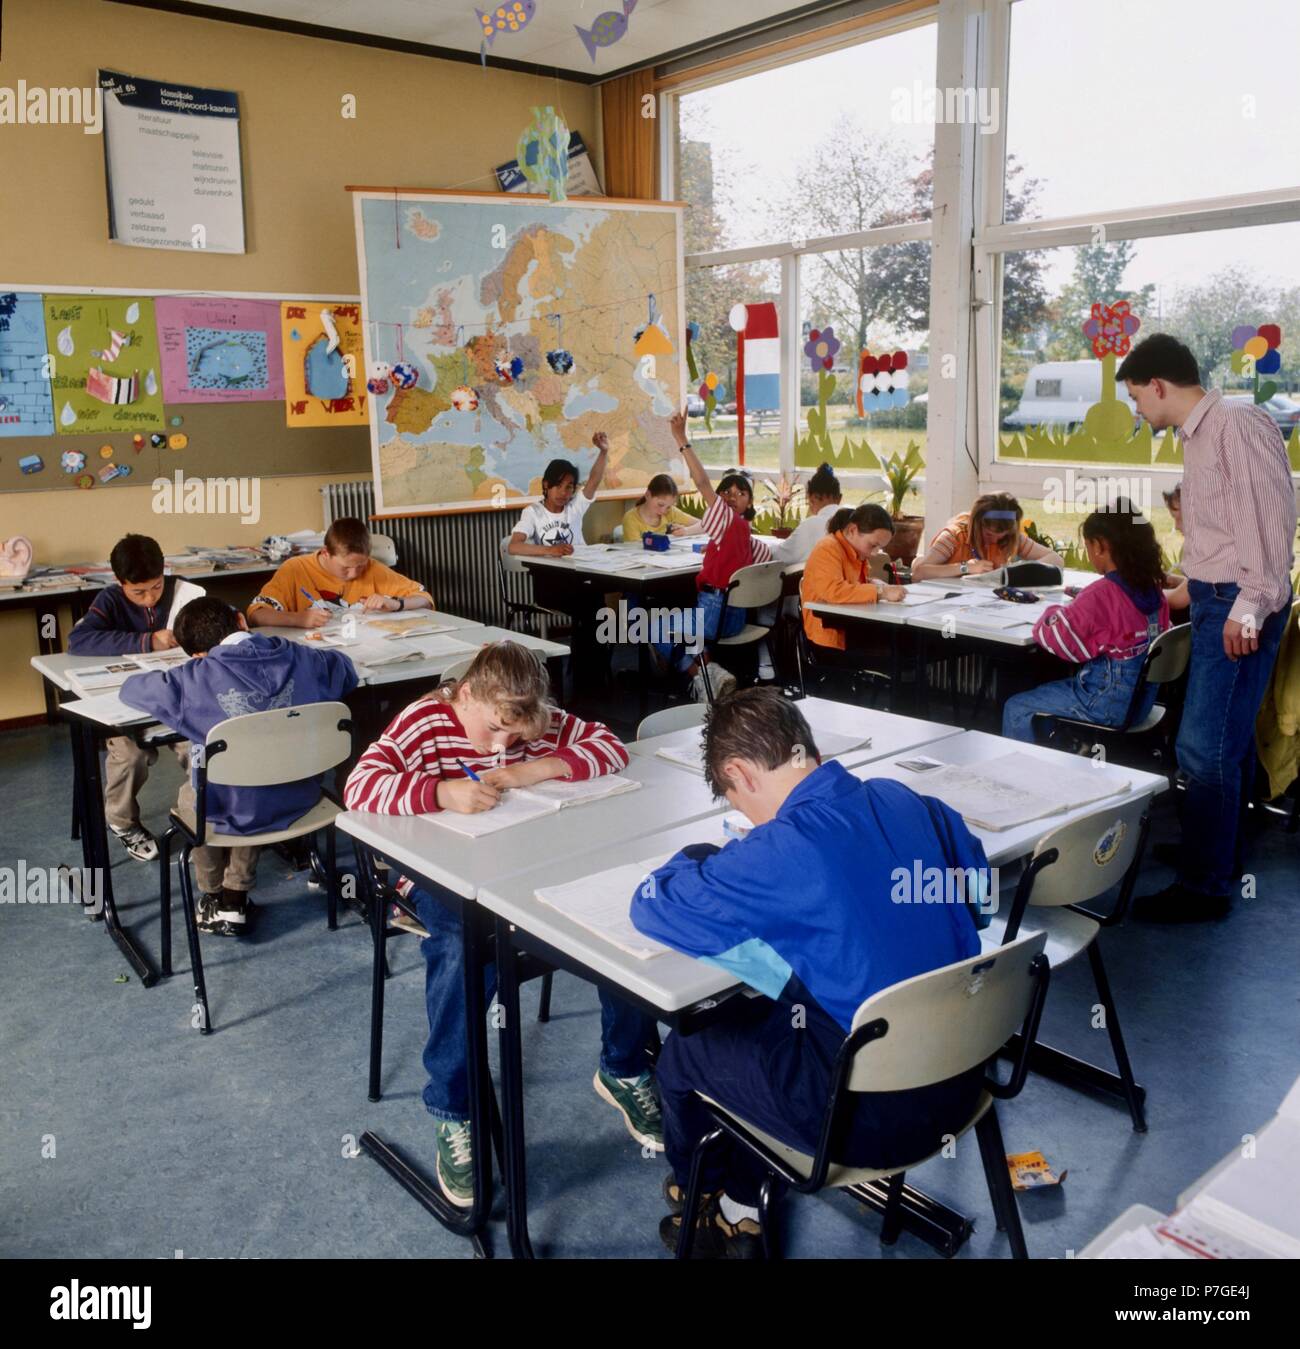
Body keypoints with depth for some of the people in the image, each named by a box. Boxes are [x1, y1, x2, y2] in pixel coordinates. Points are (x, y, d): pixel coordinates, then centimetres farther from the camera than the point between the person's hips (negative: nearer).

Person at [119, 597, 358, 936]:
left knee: (188, 794, 31)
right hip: (301, 799, 4)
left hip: (236, 811, -3)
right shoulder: (300, 658, -6)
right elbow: (346, 670, 15)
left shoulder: (195, 679, -14)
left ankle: (213, 898, 44)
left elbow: (130, 689, 3)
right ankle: (236, 899, 38)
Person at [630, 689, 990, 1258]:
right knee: (754, 1015, 26)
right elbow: (978, 880, 14)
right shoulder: (903, 800, -3)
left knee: (683, 1053, 16)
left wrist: (702, 858, 2)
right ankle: (740, 1204, 40)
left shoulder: (782, 852, -24)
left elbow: (652, 908, -16)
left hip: (878, 1117, -7)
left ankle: (703, 1202, 45)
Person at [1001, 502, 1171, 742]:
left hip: (1106, 705, -9)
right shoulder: (1153, 590, 1)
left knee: (1016, 709, 5)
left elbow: (1059, 638, -19)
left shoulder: (1101, 594, -23)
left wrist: (1053, 614, 2)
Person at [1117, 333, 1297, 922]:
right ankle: (1216, 849, 30)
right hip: (1215, 600, 10)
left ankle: (1205, 885, 2)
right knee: (1225, 739, 18)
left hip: (1238, 606, -10)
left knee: (1205, 746, -8)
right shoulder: (1198, 435, 16)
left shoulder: (1238, 422, -13)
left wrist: (1251, 606, -24)